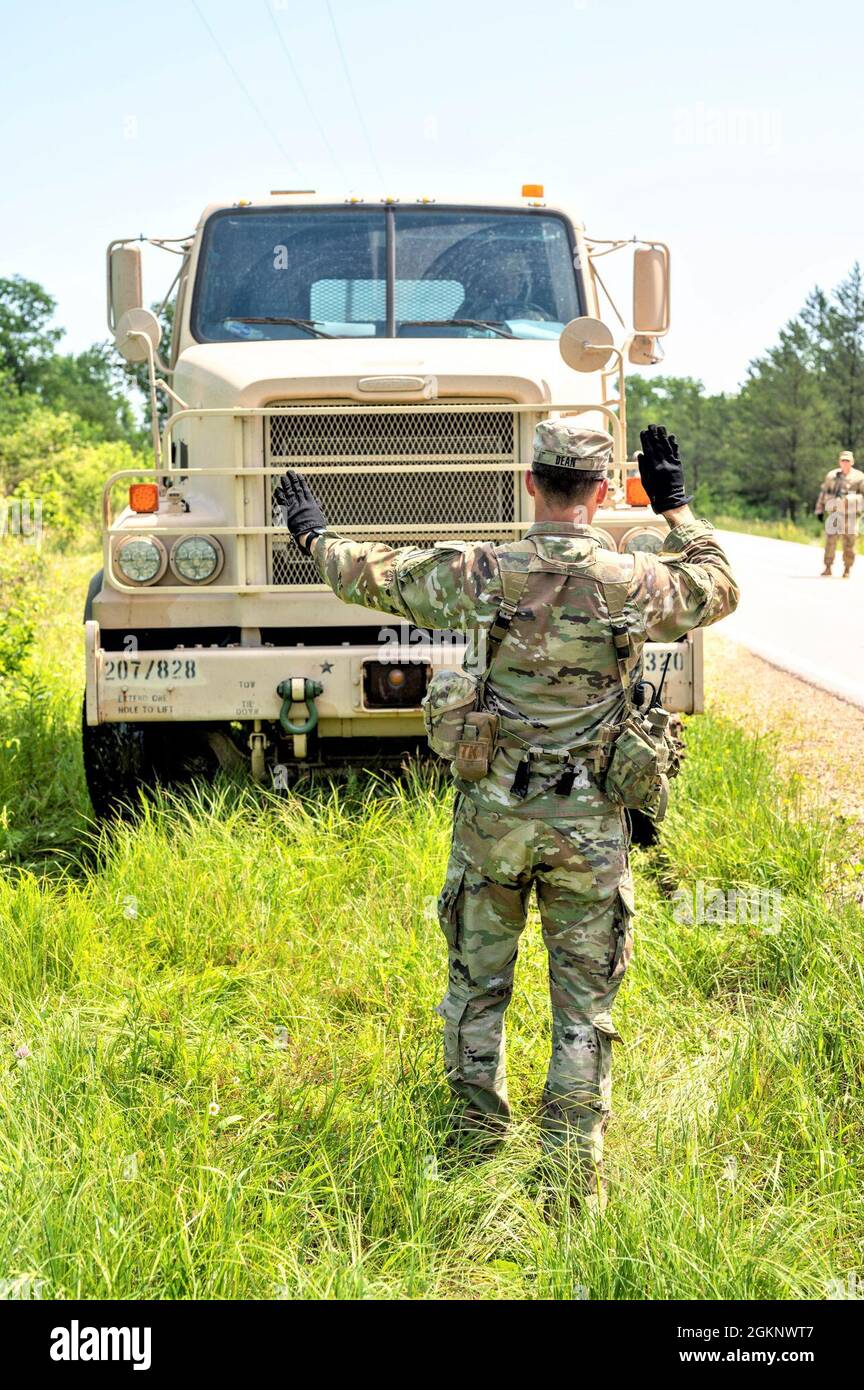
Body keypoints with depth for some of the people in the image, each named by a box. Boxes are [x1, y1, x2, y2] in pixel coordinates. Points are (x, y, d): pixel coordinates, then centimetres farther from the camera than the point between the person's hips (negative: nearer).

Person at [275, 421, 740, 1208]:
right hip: (590, 821, 0)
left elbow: (367, 574, 7)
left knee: (477, 984, 16)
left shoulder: (476, 573, -8)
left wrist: (314, 533, 26)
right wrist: (675, 508, 22)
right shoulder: (635, 584, -7)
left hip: (493, 811, 0)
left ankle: (476, 1150, 27)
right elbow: (719, 588, 14)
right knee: (585, 1003, 9)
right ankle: (575, 1177, 12)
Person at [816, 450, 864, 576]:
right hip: (834, 513, 2)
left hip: (850, 514, -2)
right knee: (830, 540, -2)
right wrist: (819, 510, 11)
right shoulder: (831, 475, 9)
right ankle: (828, 567, 7)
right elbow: (823, 492, 14)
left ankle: (847, 569, 11)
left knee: (849, 542, 1)